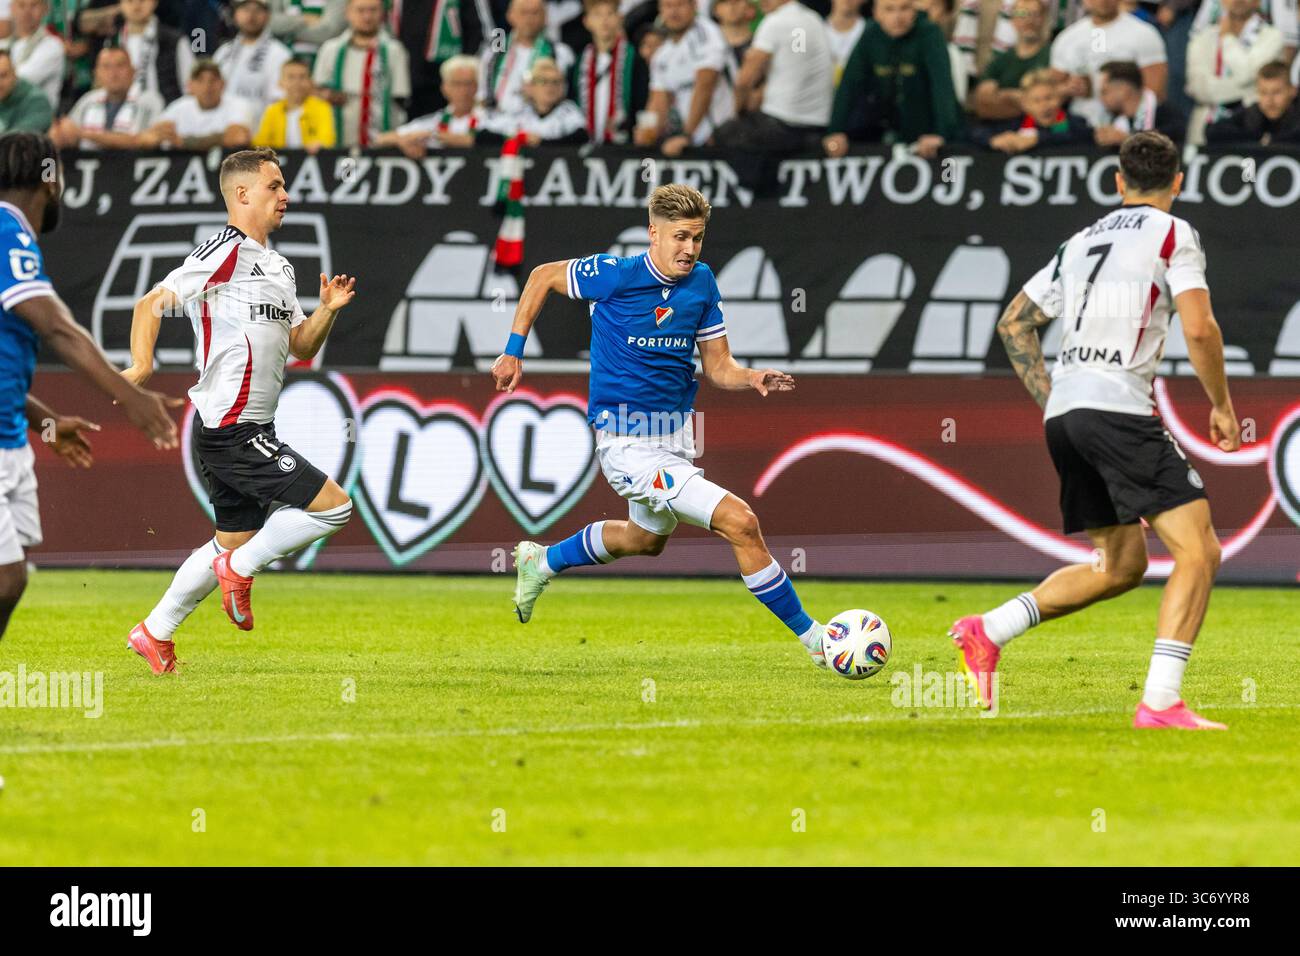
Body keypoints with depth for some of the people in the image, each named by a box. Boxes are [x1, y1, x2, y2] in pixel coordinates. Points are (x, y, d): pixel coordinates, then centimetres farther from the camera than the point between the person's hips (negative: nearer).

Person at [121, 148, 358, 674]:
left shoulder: (278, 266, 18)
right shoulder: (225, 251, -11)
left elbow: (300, 346, 21)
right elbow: (152, 304, -17)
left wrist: (327, 309, 3)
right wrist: (142, 363, -32)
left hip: (248, 430, 10)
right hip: (231, 429, -10)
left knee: (234, 540, 16)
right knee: (334, 506, -12)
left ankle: (156, 633, 25)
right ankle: (241, 569, 2)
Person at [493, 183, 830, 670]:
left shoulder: (701, 282, -1)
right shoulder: (617, 274, -18)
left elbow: (717, 367, 4)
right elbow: (543, 276, -2)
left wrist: (752, 378, -17)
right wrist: (513, 352, -2)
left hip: (677, 437, 8)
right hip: (629, 445, -8)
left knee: (647, 538, 32)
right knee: (740, 523, -19)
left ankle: (541, 561, 54)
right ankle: (811, 636, -10)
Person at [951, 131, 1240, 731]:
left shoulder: (1083, 241, 21)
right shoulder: (1172, 235, 0)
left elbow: (1014, 324, 23)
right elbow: (1199, 328, -11)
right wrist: (1221, 404, 1)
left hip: (1063, 413, 8)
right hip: (1118, 407, -8)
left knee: (1122, 565, 18)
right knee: (1198, 552, -8)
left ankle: (986, 634, 10)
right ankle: (1160, 704, -19)